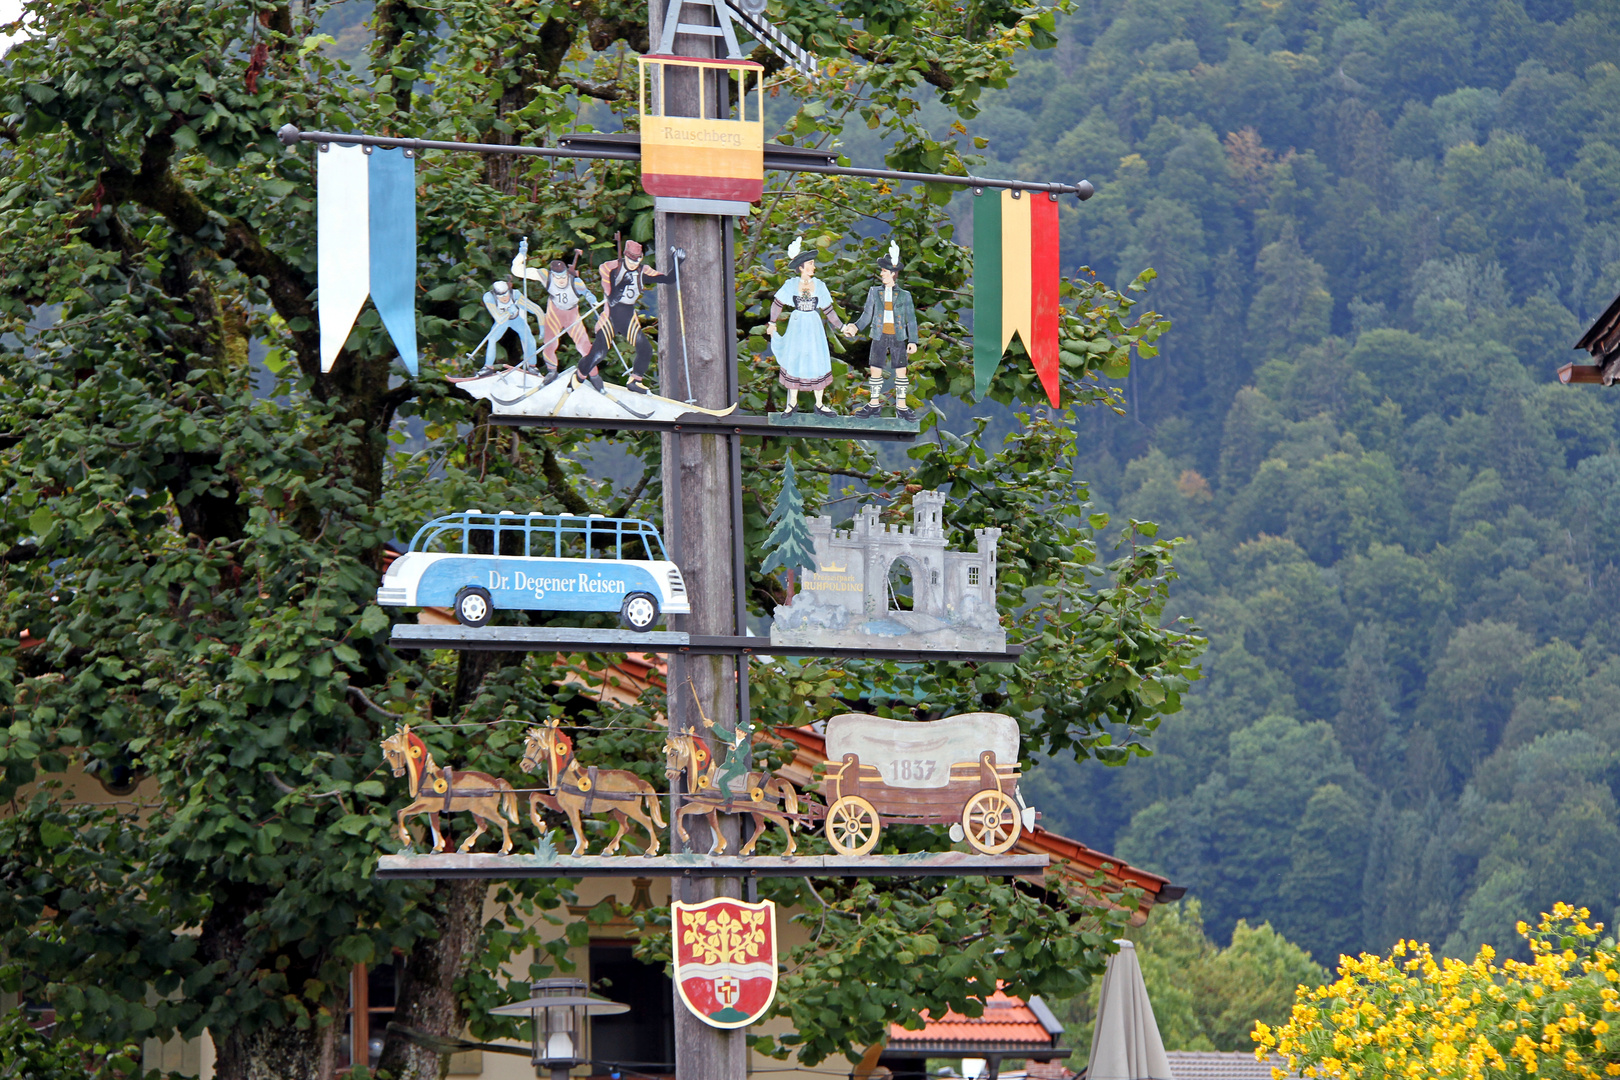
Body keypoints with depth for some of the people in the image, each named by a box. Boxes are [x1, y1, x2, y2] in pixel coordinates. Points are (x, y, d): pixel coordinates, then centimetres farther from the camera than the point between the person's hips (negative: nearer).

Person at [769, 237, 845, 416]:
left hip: (814, 327, 1)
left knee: (817, 363, 1)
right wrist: (772, 323, 9)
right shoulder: (791, 285, -3)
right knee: (793, 361, 4)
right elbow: (777, 304, 7)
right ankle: (793, 402, 19)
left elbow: (828, 310, 9)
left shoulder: (819, 286, 1)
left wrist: (841, 327, 9)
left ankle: (819, 404, 11)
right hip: (796, 326, -1)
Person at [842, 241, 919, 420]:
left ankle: (901, 406, 6)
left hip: (898, 338, -2)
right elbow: (867, 315, 6)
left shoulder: (904, 296, 2)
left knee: (901, 372, -2)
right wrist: (856, 327, -11)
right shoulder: (875, 292, 7)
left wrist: (913, 341, -3)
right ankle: (874, 404, 13)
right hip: (879, 337, 2)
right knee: (875, 370, 2)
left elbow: (911, 319, 3)